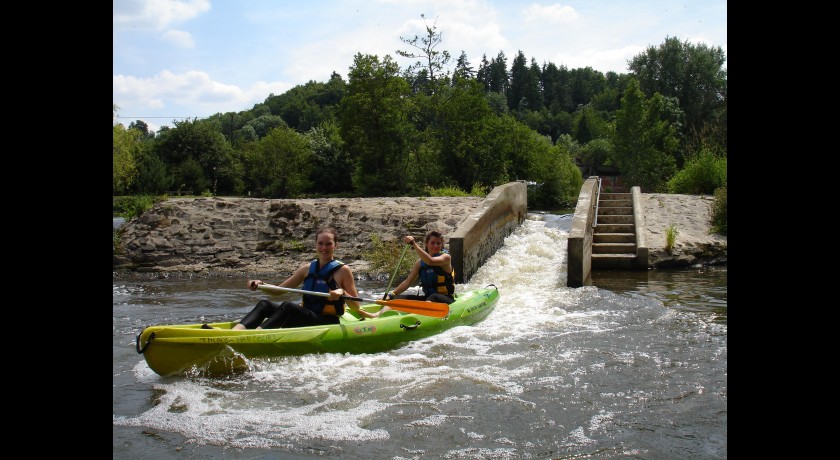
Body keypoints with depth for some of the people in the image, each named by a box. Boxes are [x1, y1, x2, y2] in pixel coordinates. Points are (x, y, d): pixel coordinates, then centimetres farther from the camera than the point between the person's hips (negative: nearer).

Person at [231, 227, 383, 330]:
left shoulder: (342, 270, -2)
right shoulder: (308, 268, 13)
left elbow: (356, 307, -3)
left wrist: (342, 293, -23)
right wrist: (260, 285, -3)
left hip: (327, 323, -6)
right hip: (305, 319, 6)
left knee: (288, 306, -31)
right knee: (265, 304, -16)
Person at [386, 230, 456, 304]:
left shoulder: (446, 257, -5)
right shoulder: (420, 263, 10)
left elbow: (430, 261, -26)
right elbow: (408, 282, 9)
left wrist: (414, 244, -27)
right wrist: (391, 294, -3)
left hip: (446, 299, -6)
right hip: (428, 297, 6)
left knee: (433, 297, -41)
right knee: (396, 299, -9)